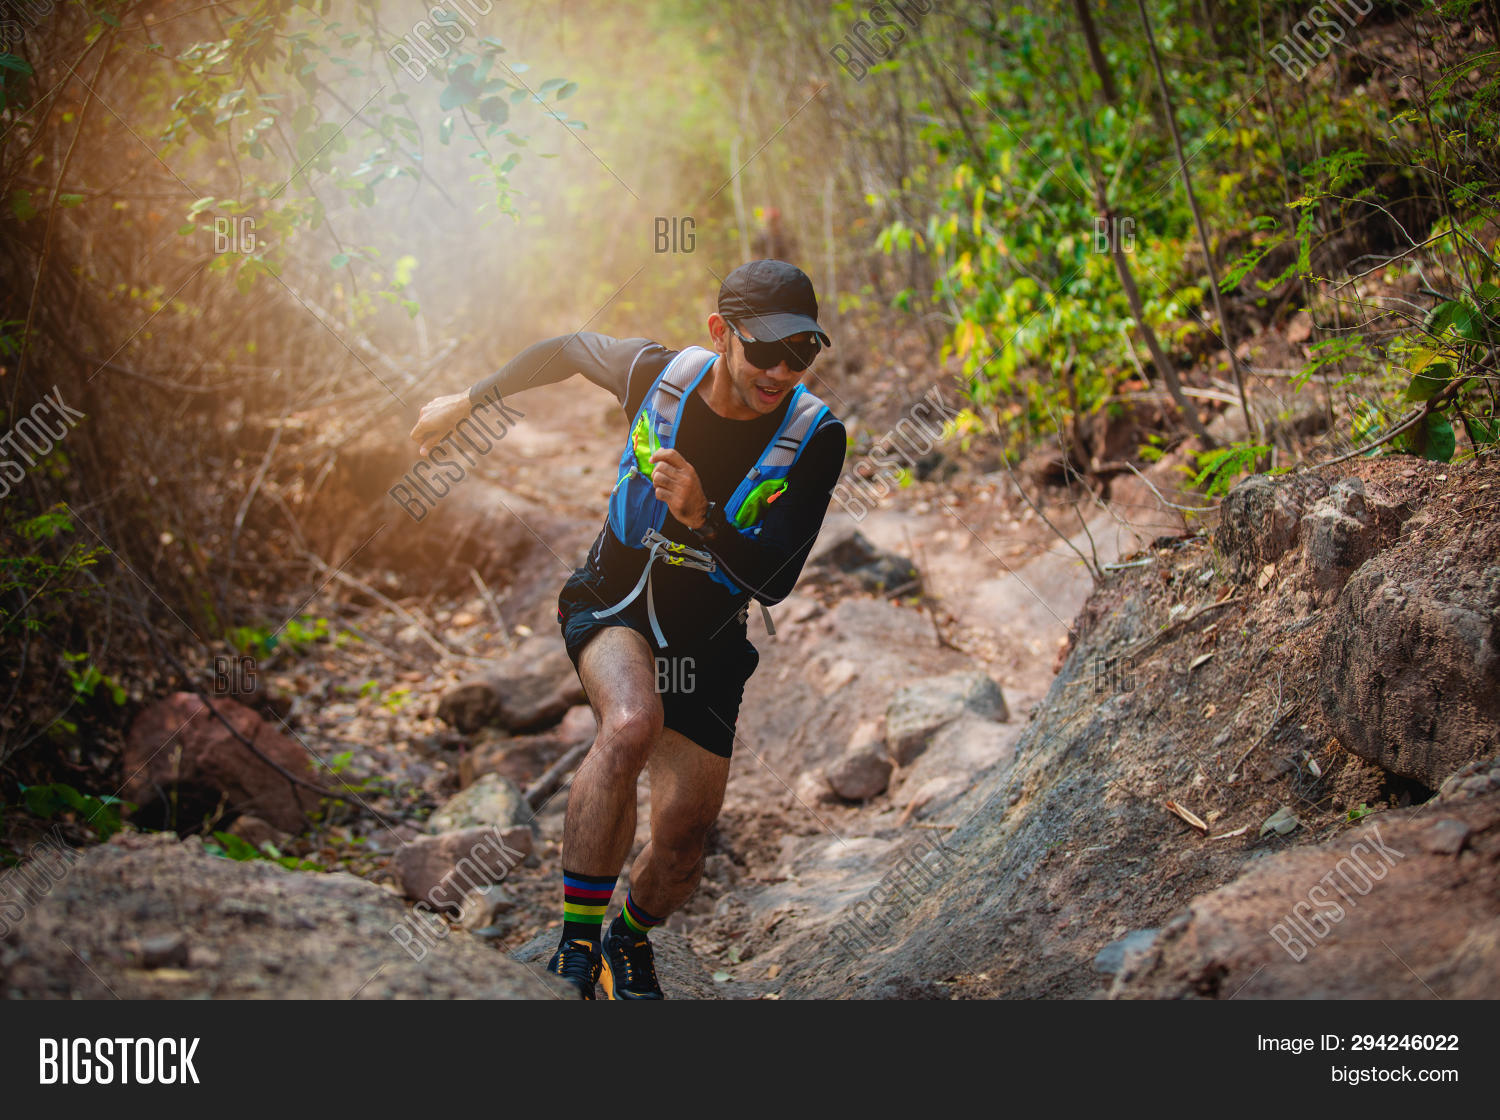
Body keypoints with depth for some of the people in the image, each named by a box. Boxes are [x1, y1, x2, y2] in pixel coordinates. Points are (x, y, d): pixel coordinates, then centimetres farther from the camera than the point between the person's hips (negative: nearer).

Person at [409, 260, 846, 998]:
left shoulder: (815, 437, -19)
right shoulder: (658, 374, -18)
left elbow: (773, 580, -23)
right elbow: (567, 350, 5)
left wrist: (701, 515, -40)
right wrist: (467, 400, 12)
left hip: (706, 640, 2)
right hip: (612, 603, -1)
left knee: (687, 828, -2)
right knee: (633, 724, -34)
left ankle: (631, 941, 33)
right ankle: (576, 944, -23)